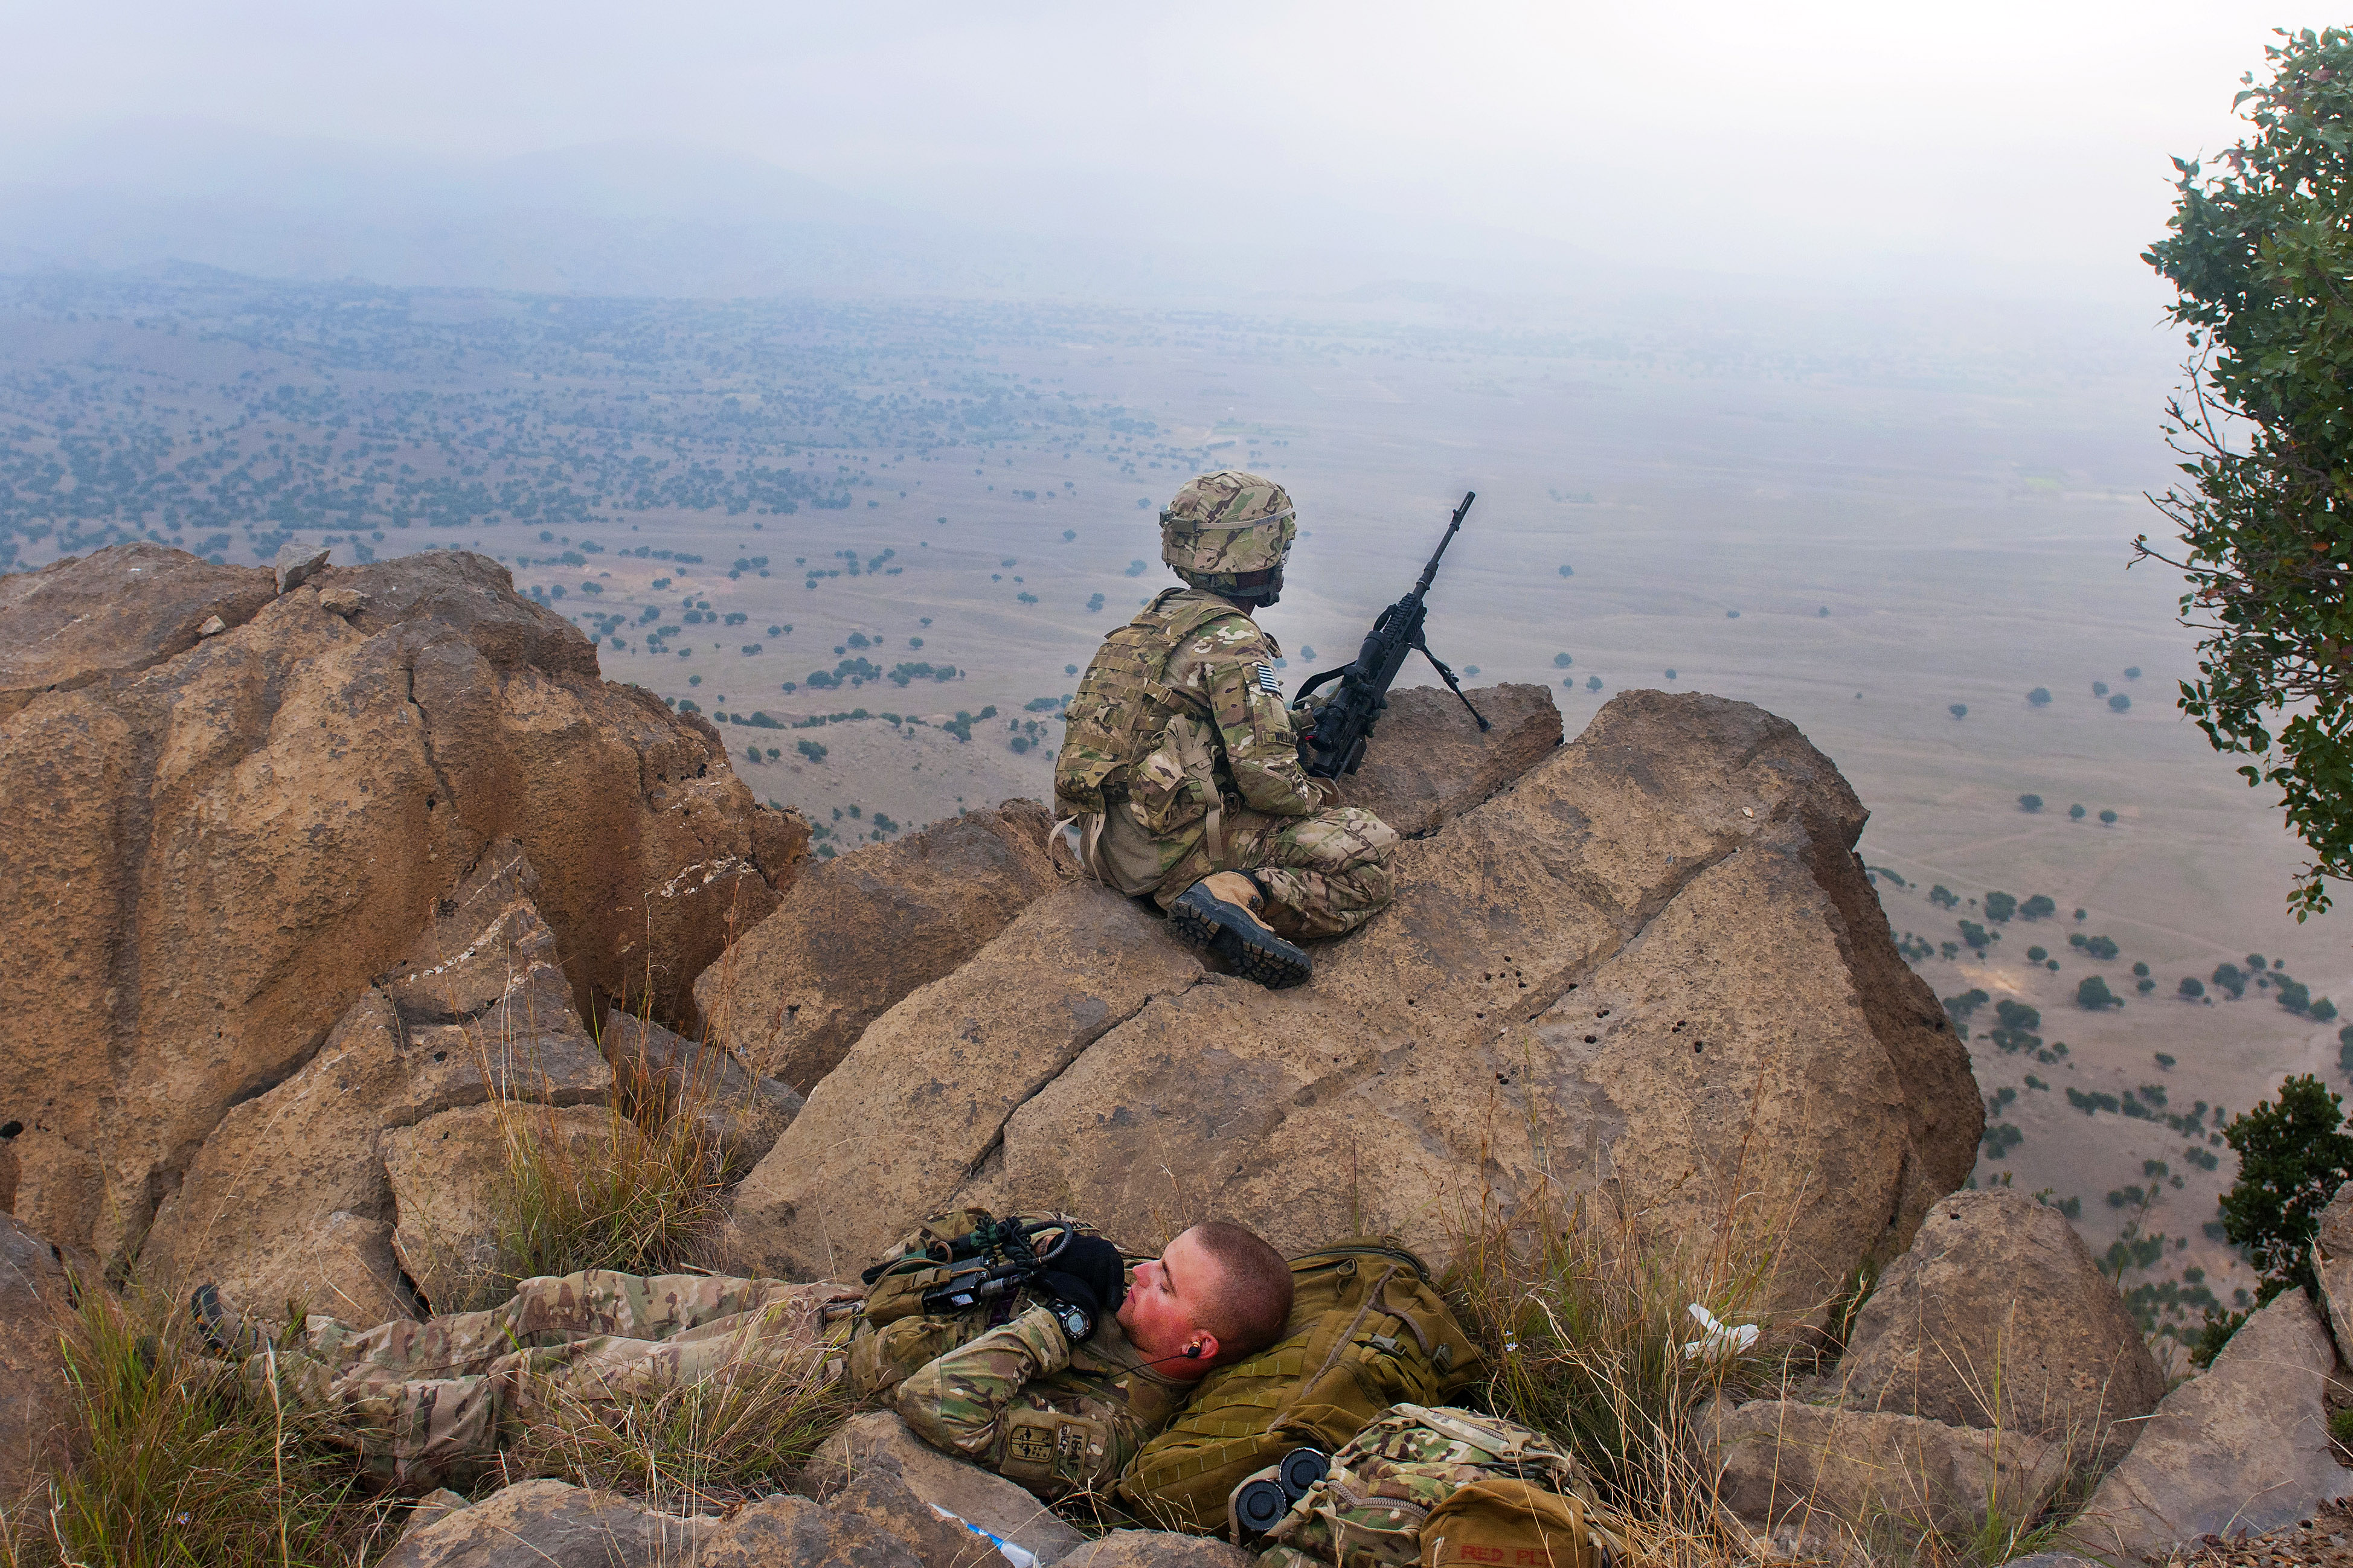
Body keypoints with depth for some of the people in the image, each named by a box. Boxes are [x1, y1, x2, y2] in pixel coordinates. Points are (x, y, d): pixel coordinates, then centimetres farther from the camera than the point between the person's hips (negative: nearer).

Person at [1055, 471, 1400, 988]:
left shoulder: (1151, 620, 15)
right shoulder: (1233, 642, -14)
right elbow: (1268, 780, -19)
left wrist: (1314, 726, 20)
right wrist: (1317, 798, 2)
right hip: (1177, 851, -9)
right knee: (1369, 847, -7)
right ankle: (1239, 896, -22)